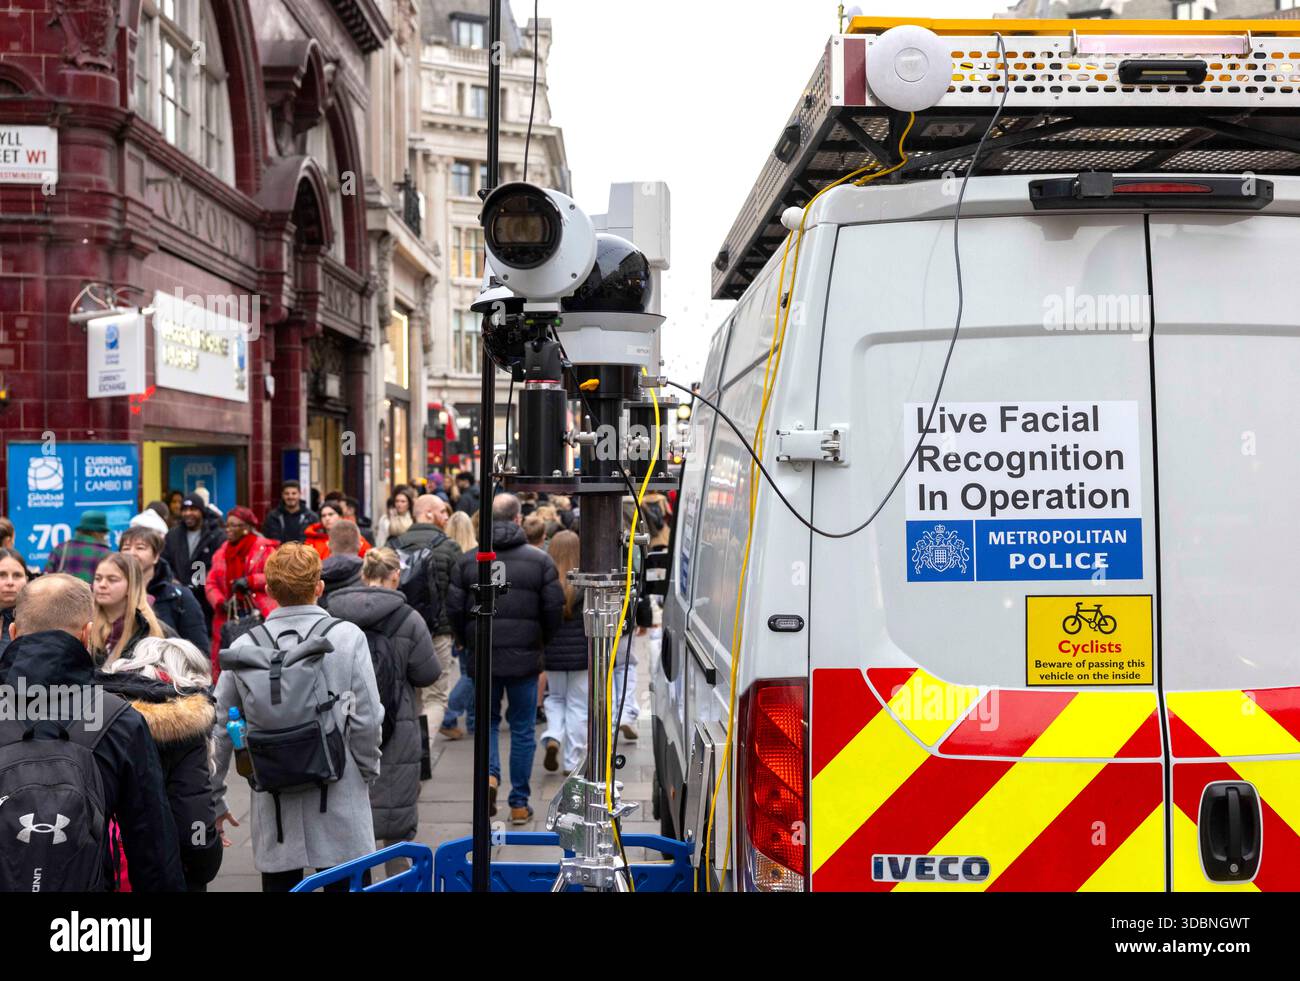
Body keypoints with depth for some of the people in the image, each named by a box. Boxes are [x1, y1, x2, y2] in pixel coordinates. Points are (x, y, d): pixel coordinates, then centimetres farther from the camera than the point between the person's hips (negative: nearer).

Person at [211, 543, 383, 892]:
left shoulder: (244, 647, 1)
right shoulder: (348, 637, -5)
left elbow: (219, 728, 5)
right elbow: (366, 719, -7)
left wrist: (214, 798, 15)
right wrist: (368, 772, 9)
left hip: (274, 809, 2)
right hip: (338, 806, -2)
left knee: (280, 883, 11)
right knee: (345, 882, 6)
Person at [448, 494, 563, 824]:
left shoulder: (467, 561, -1)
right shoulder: (539, 560, -4)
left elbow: (454, 609, -1)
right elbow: (554, 609, -4)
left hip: (483, 658, 1)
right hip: (525, 659, -1)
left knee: (488, 721, 19)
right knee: (522, 729, 9)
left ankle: (490, 774, -6)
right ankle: (519, 803, 12)